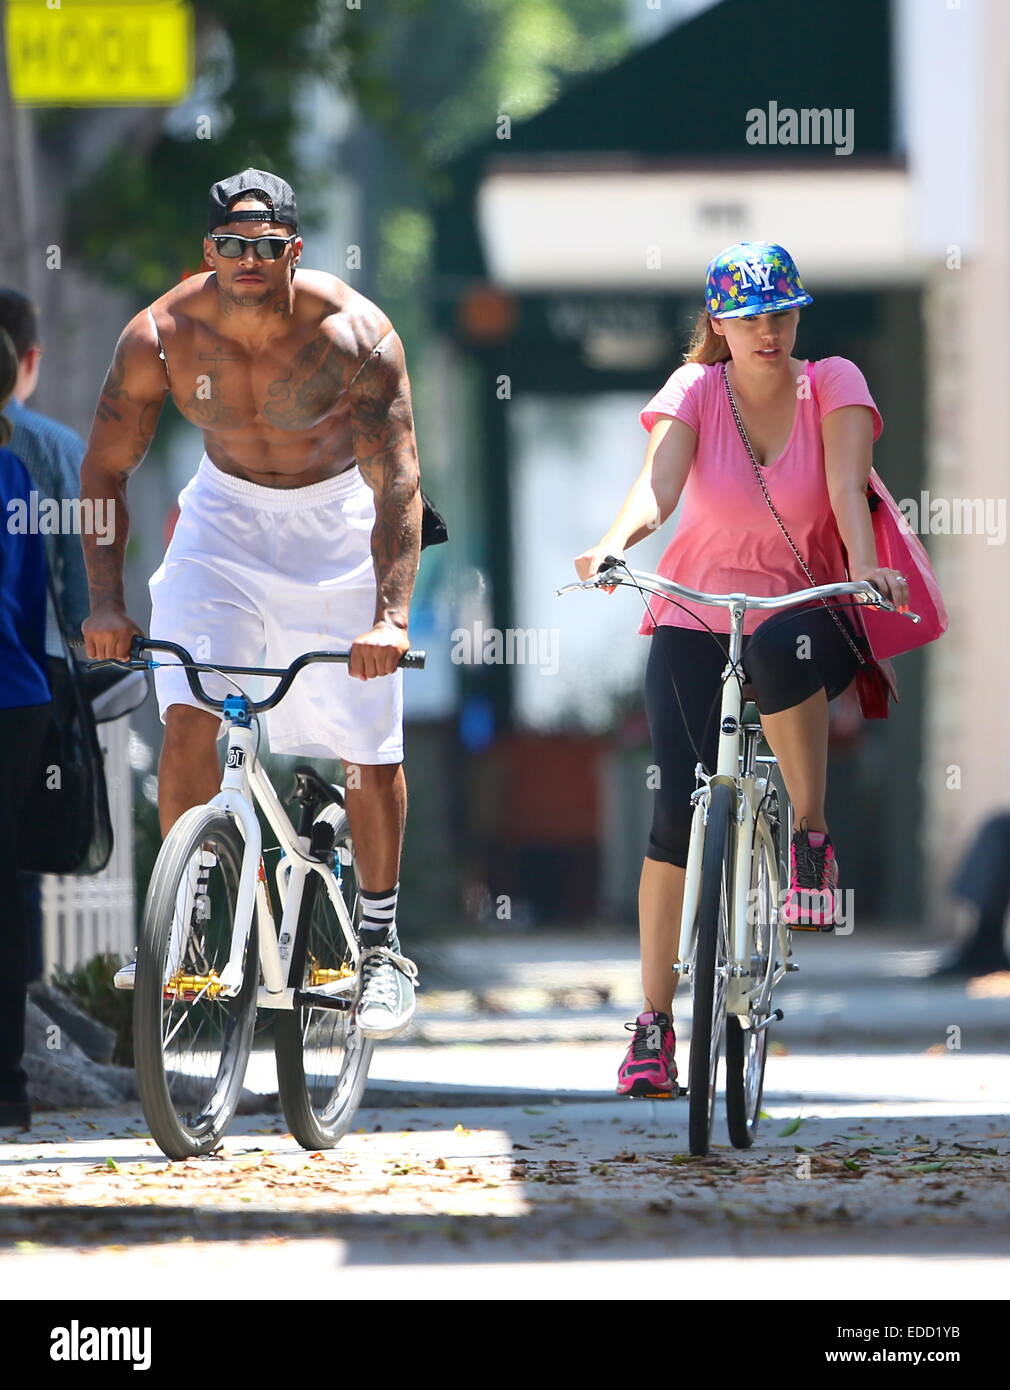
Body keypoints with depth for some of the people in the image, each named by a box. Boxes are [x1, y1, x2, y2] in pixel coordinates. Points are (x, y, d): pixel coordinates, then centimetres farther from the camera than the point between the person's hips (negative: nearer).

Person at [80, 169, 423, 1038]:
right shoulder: (161, 336, -20)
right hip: (225, 512, 2)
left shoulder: (353, 336, -27)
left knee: (371, 746, -2)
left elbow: (398, 480, -30)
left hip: (337, 518, -2)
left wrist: (392, 613, -42)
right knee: (189, 719, -15)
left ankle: (382, 947, 16)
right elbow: (106, 470, -11)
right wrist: (106, 601, -21)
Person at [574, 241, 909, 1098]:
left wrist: (865, 569, -41)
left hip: (804, 610, -1)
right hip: (697, 616, 1)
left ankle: (811, 835, -19)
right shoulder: (695, 391, -7)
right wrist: (614, 545, -46)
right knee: (678, 805, -12)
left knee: (781, 648, -39)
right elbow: (658, 485, -24)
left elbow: (846, 489, -21)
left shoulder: (834, 386, -7)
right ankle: (655, 1022, -4)